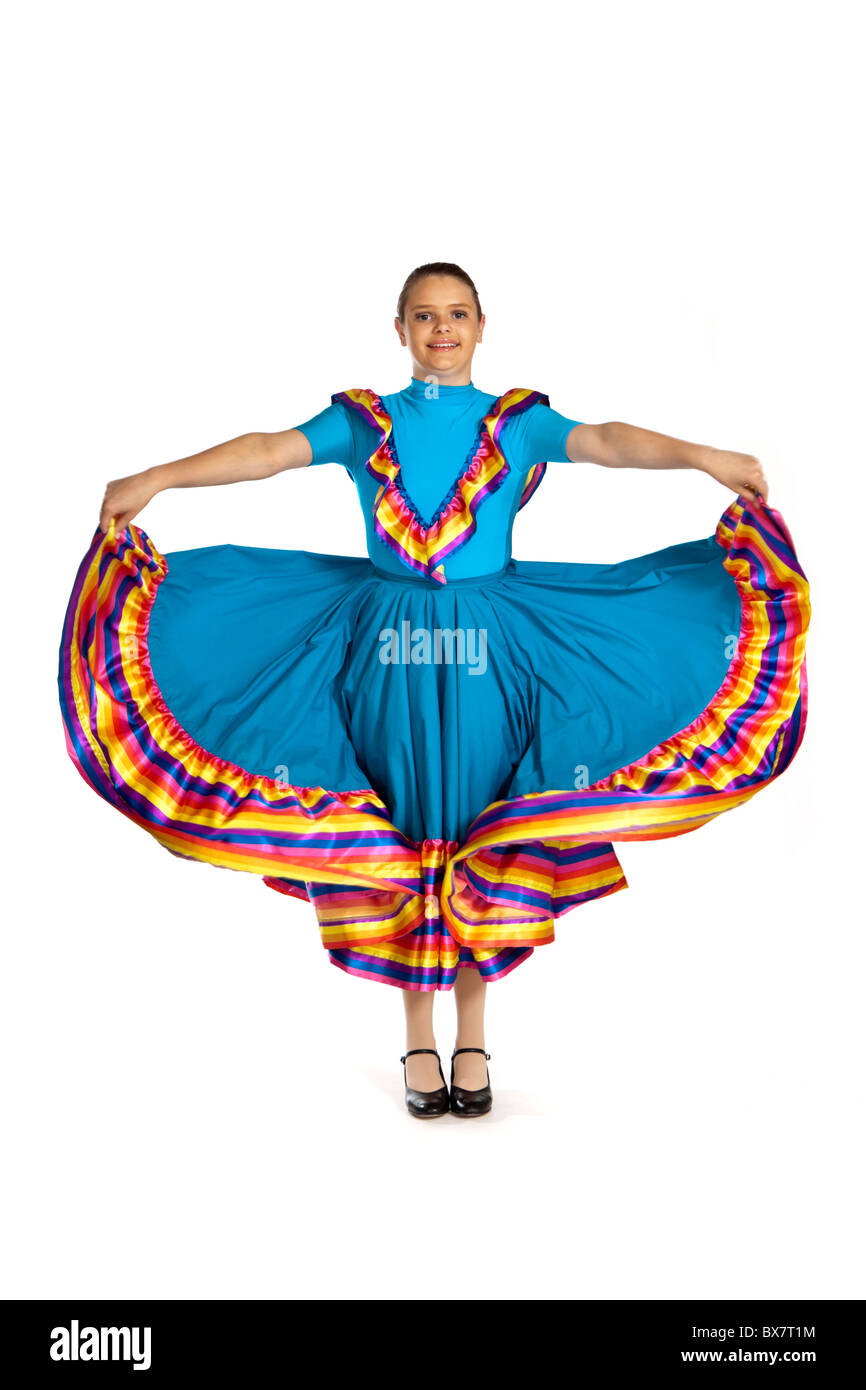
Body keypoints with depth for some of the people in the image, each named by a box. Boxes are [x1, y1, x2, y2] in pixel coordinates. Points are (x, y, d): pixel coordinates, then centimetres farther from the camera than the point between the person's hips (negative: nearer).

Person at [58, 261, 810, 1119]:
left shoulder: (519, 422, 6)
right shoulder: (362, 422, 8)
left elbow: (603, 442, -9)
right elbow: (271, 452, -3)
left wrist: (703, 458, -25)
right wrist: (159, 479, -15)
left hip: (488, 654, 0)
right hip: (389, 652, 0)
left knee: (482, 840, 3)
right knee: (402, 836, 3)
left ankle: (472, 1039, 16)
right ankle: (419, 1043, 14)